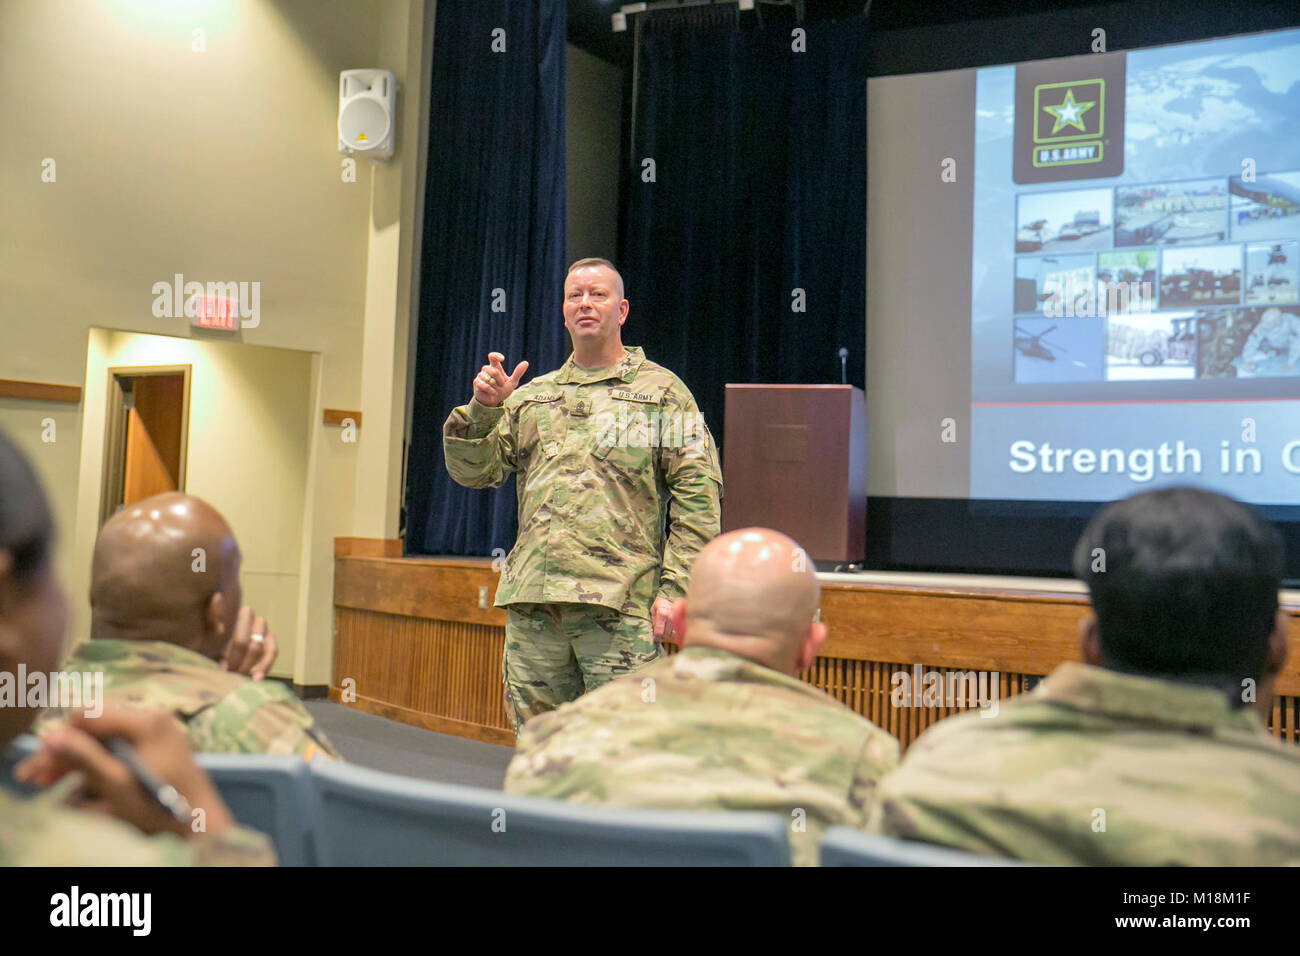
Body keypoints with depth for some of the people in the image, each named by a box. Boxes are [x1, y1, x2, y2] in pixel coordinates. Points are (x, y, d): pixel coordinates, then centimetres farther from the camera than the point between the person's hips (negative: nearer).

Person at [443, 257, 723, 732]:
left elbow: (698, 492, 1)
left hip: (620, 603, -4)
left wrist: (674, 587, -8)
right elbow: (472, 470, 15)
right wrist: (483, 409, -4)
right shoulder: (531, 396, 21)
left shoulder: (662, 391, 8)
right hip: (532, 603, 4)